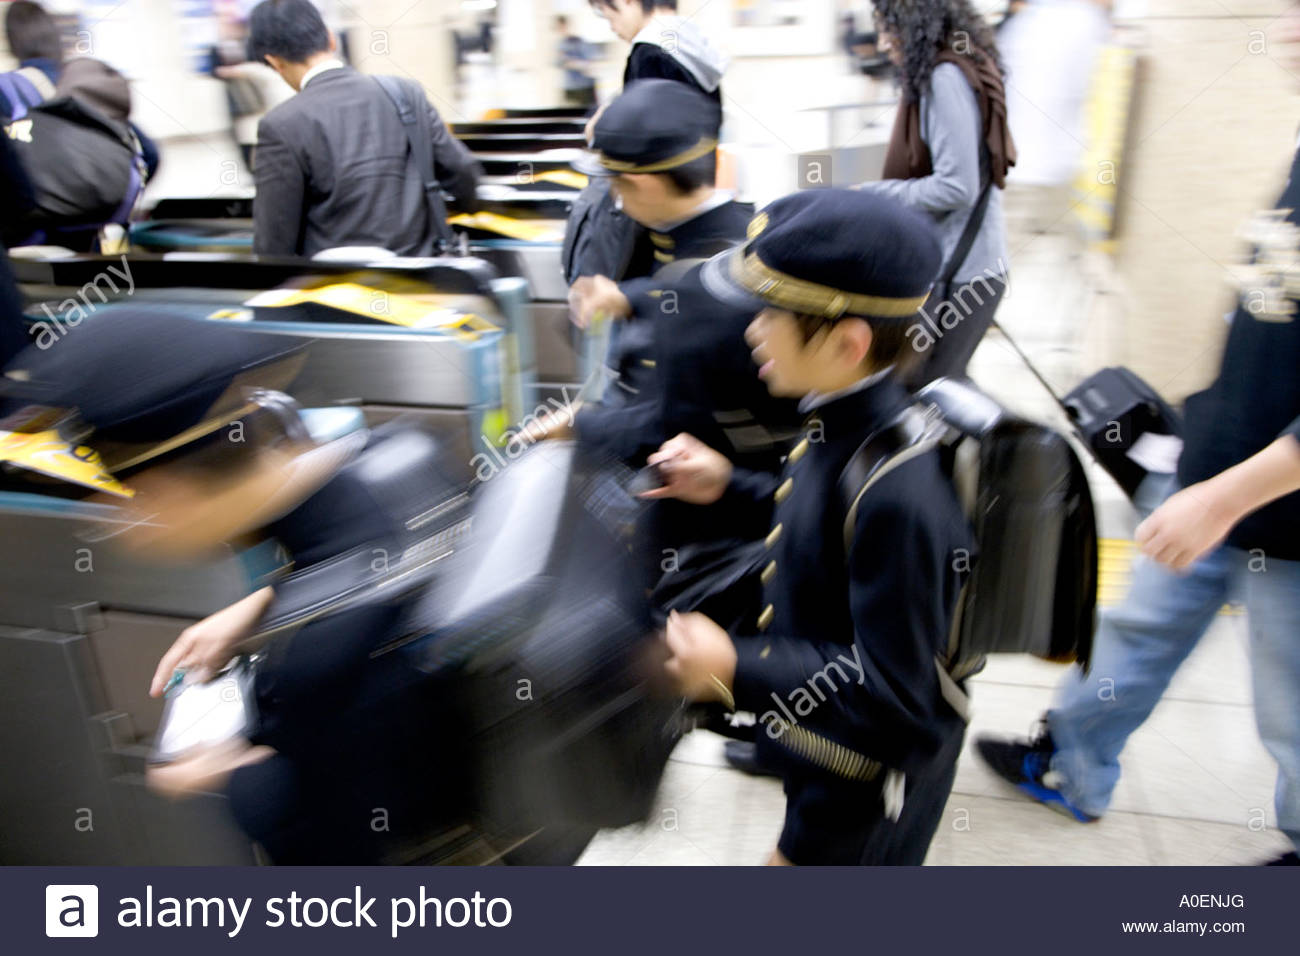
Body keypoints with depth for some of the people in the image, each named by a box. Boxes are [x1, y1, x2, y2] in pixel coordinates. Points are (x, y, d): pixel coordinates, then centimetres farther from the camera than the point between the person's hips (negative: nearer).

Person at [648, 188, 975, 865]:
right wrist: (730, 487, 1)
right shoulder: (844, 424, -9)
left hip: (867, 783, -8)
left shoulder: (898, 495, -38)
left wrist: (737, 672, -33)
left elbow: (894, 693, -31)